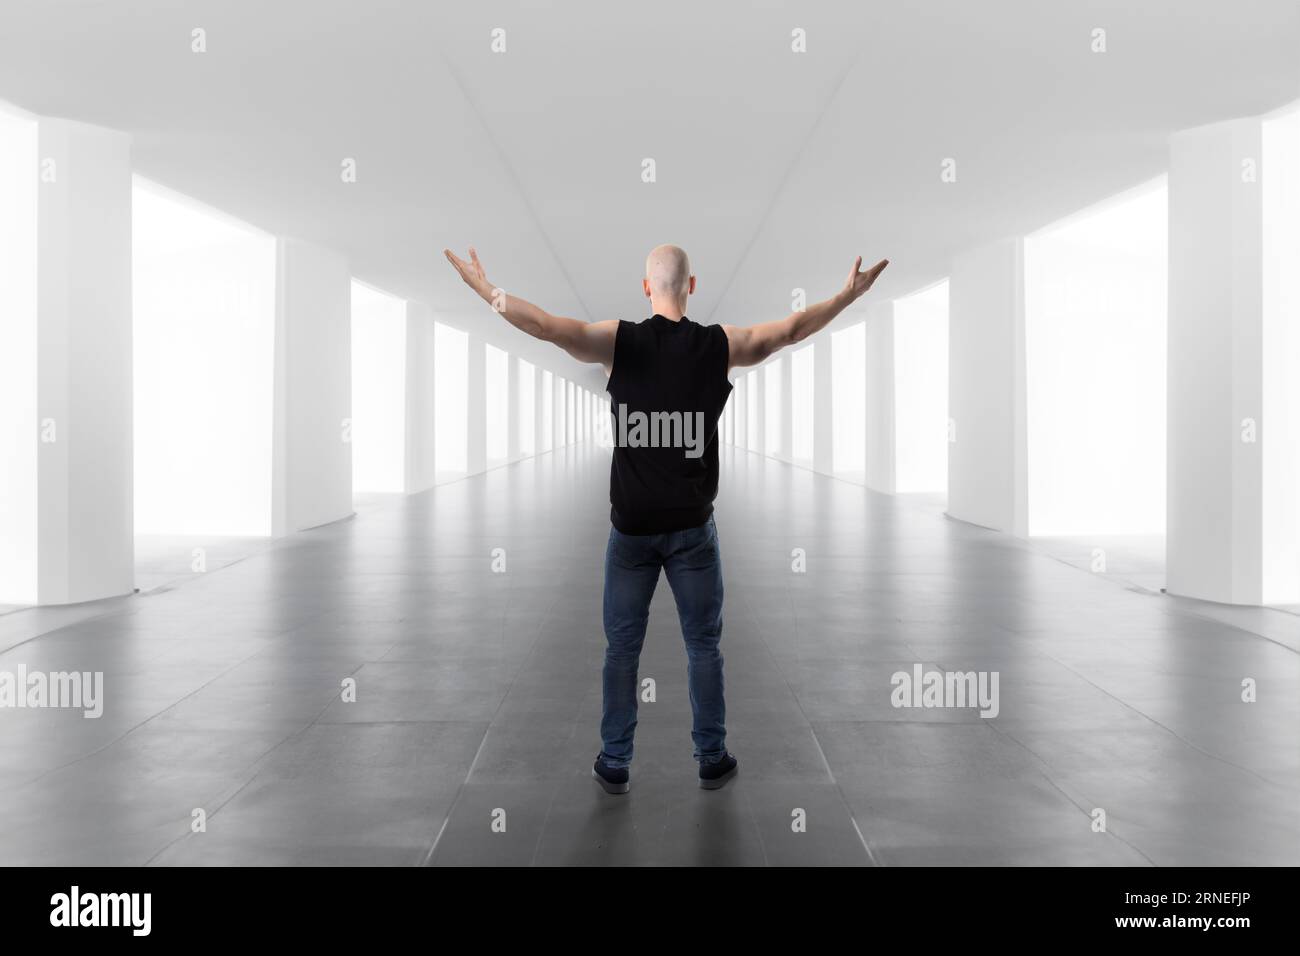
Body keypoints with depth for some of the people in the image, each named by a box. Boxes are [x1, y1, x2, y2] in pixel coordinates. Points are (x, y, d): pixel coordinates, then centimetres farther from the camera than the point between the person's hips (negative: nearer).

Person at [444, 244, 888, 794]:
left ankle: (614, 766, 19)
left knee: (622, 647, 11)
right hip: (692, 525, 1)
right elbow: (793, 329, 3)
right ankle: (712, 760, 22)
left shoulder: (620, 341, -9)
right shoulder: (720, 345, -5)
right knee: (704, 646, 12)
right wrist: (850, 294, 13)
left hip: (631, 525, 0)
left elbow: (545, 326, -19)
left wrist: (487, 291, -12)